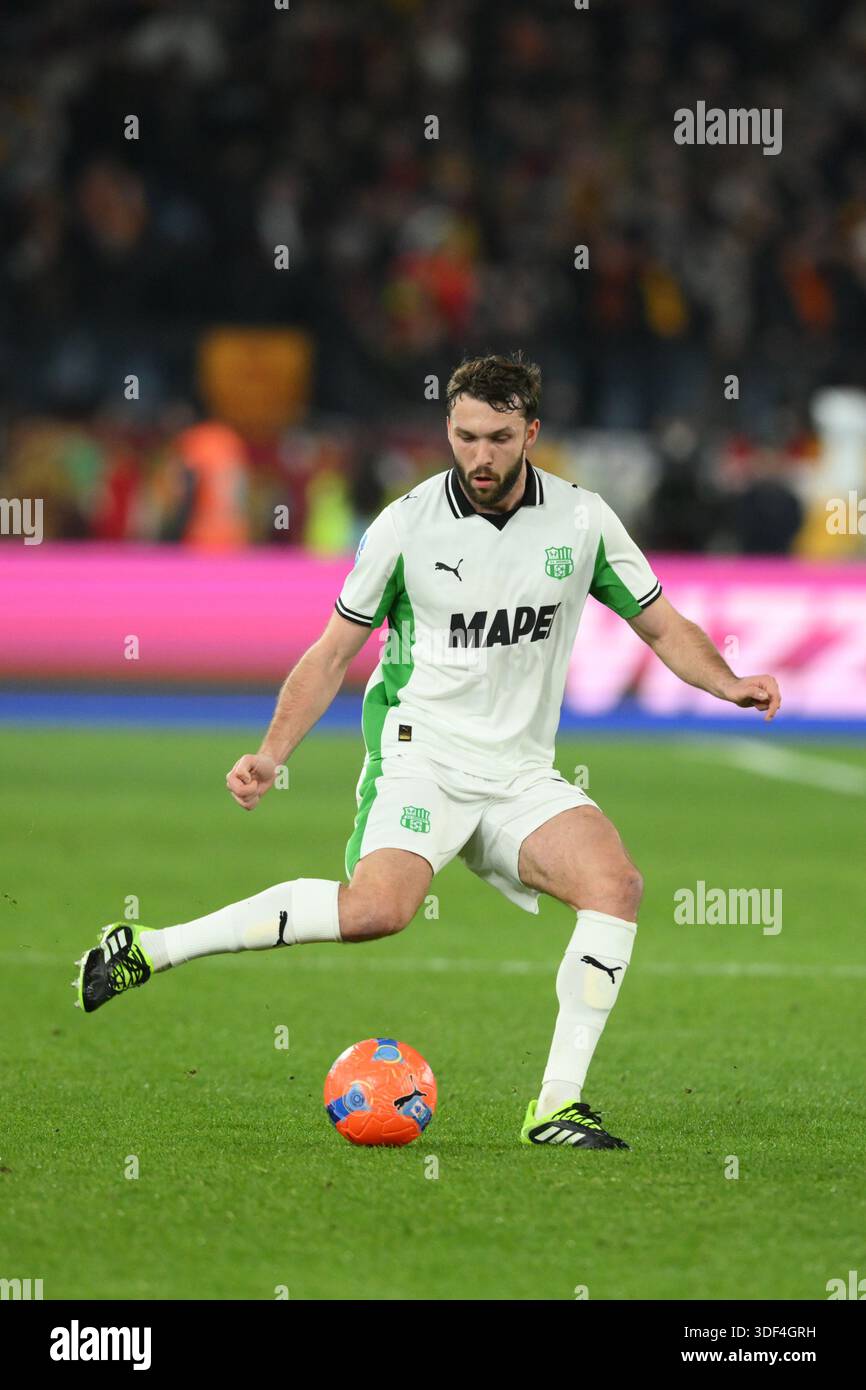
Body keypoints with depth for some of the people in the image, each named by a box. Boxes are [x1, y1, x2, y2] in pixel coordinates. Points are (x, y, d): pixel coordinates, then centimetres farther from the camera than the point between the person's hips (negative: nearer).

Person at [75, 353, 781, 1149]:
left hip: (521, 775, 4)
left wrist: (728, 683, -6)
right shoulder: (407, 525, -5)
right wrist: (272, 755, -8)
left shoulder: (581, 519, 2)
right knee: (377, 908, -30)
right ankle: (150, 950, -19)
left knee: (616, 882, -23)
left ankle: (557, 1106, -18)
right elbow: (333, 652, 3)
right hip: (421, 753, -4)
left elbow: (663, 626, 13)